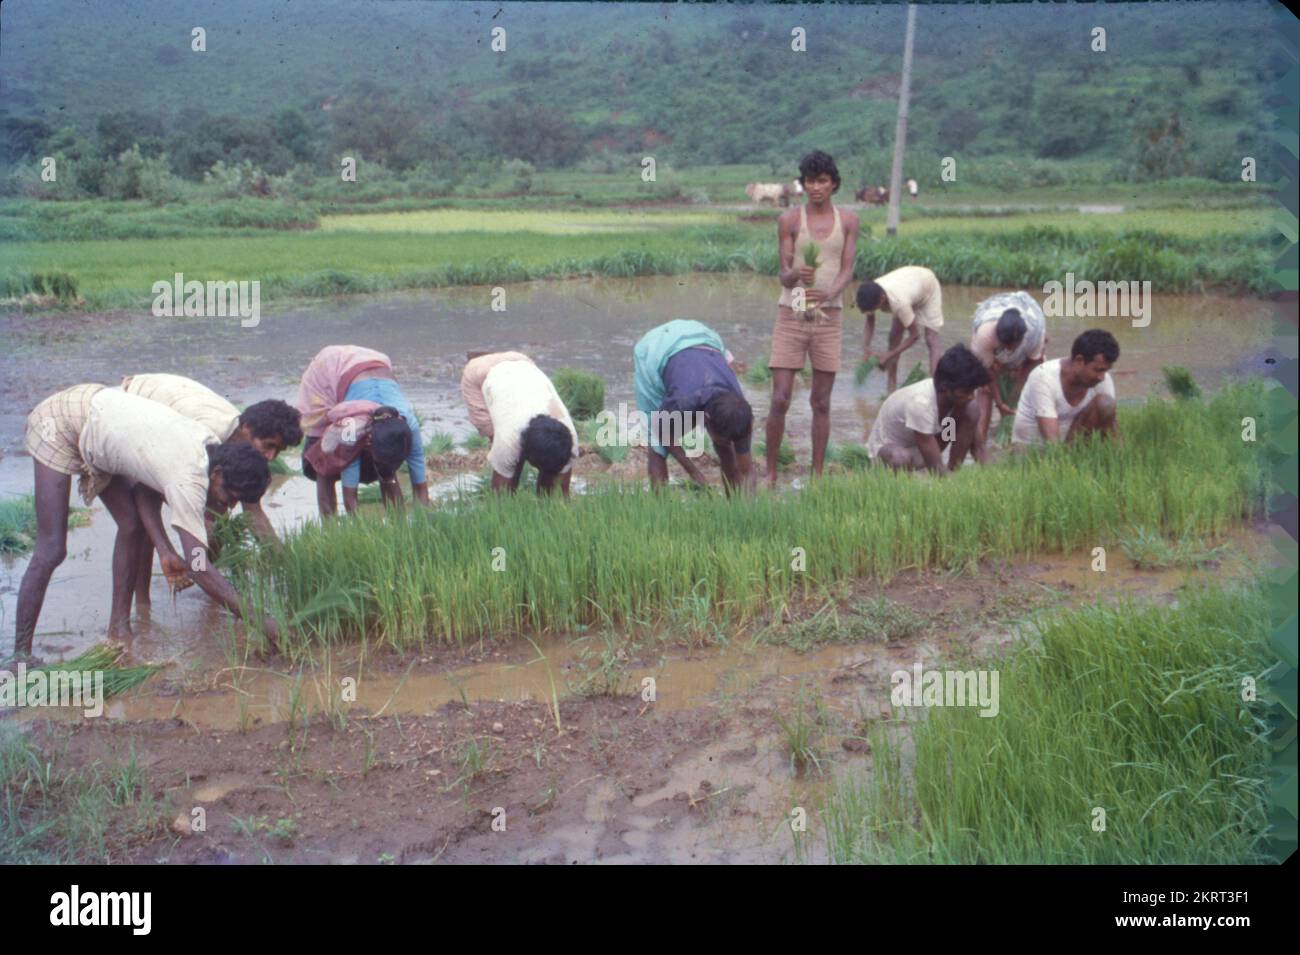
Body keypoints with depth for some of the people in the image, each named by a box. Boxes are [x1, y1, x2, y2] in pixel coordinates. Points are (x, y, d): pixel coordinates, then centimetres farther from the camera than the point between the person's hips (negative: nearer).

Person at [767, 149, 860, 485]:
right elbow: (784, 274, -3)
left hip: (829, 317, 1)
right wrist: (796, 275, -28)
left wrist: (828, 294, -23)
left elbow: (847, 270, -1)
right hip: (791, 315, -1)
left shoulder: (848, 220, 5)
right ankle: (771, 473, 7)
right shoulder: (789, 220, 1)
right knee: (779, 400, -5)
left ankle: (817, 474, 13)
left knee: (821, 402, 5)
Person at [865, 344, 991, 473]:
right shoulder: (921, 403, -38)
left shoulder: (960, 396, -17)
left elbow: (976, 443, -7)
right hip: (887, 448, -7)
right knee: (902, 459, -44)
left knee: (971, 410, -15)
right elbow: (937, 469, -36)